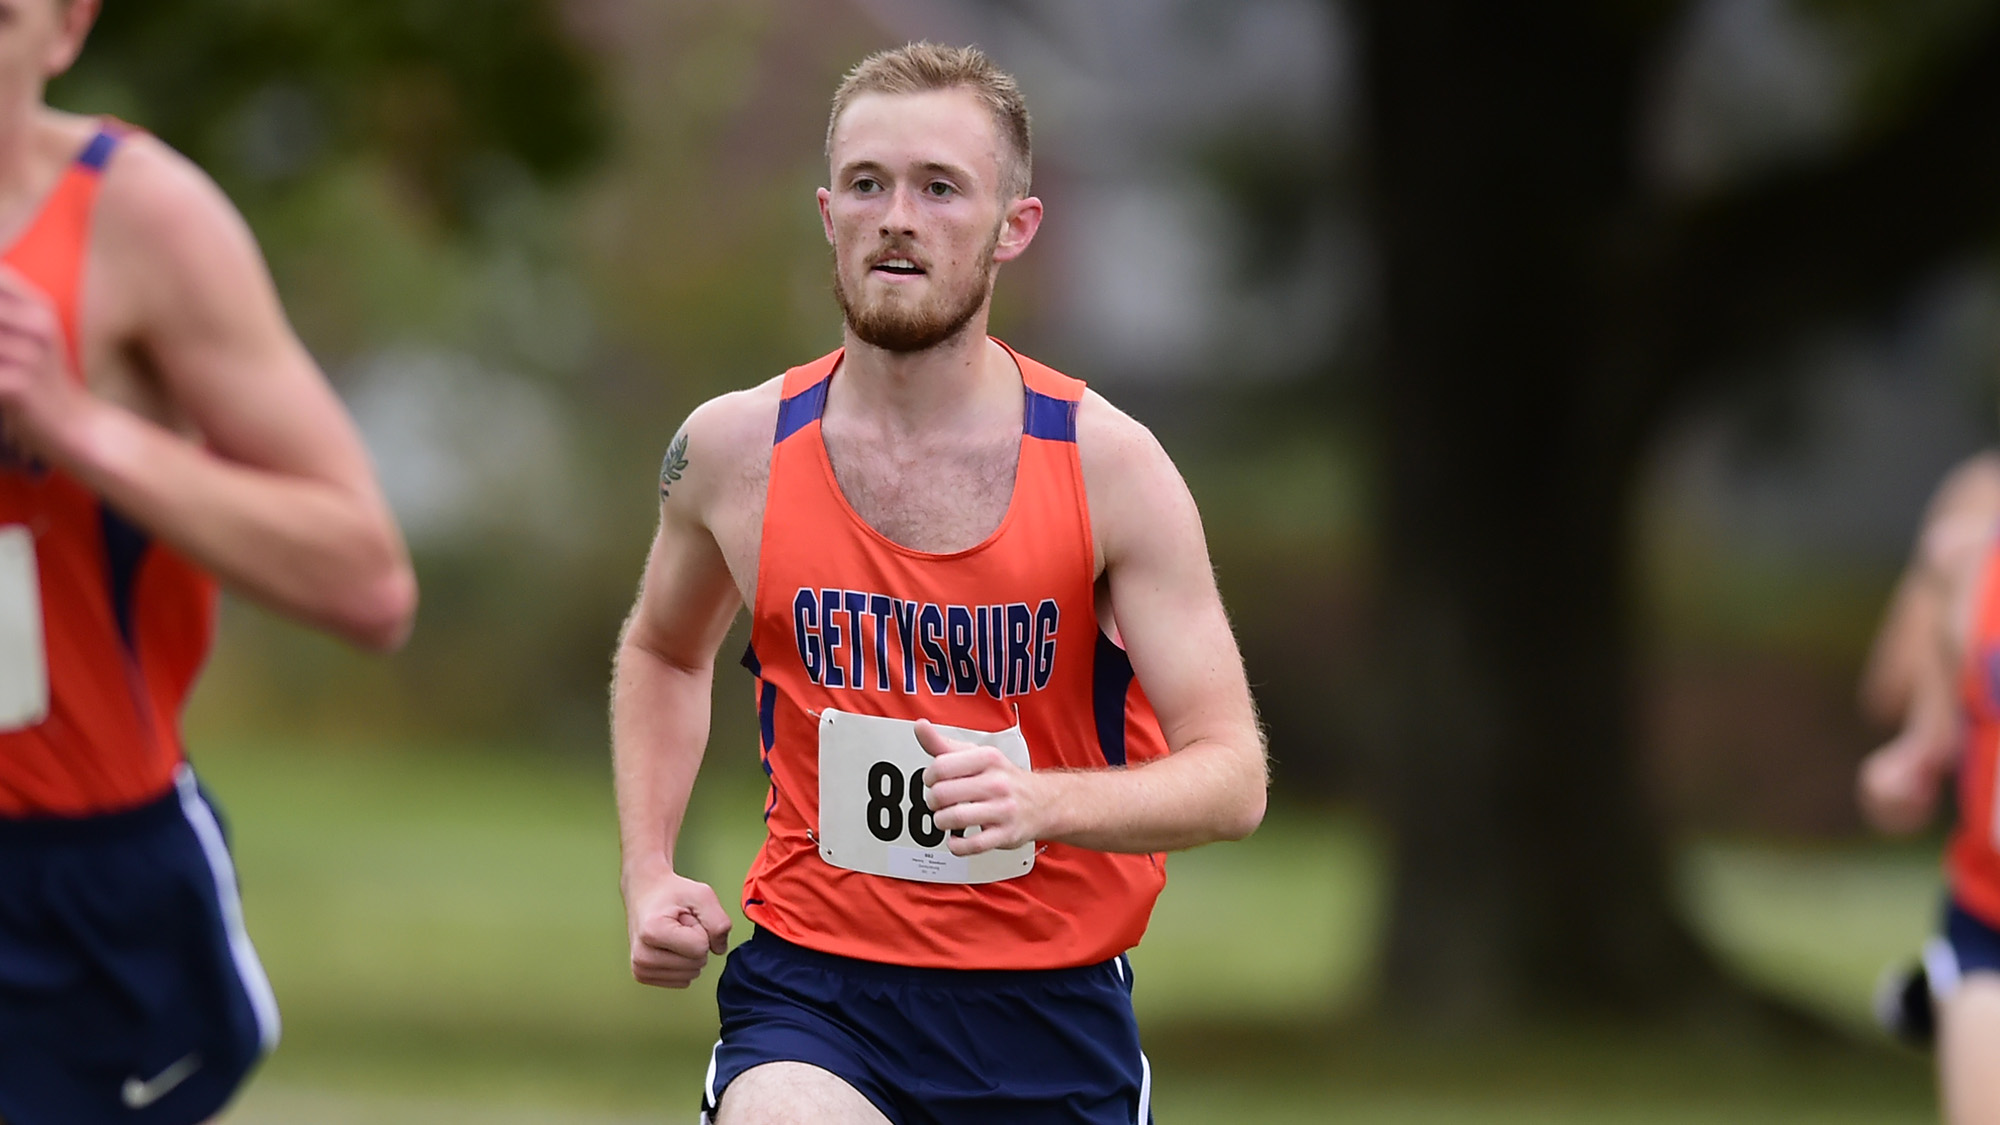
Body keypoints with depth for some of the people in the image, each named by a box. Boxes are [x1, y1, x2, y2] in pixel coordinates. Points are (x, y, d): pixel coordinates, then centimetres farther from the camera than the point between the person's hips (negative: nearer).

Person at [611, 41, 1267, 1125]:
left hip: (1049, 1001, 1)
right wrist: (650, 873, 6)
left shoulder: (1107, 464, -8)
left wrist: (1039, 801, -29)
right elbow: (663, 653, 20)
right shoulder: (733, 450, -2)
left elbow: (1232, 776, -10)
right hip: (813, 985, -1)